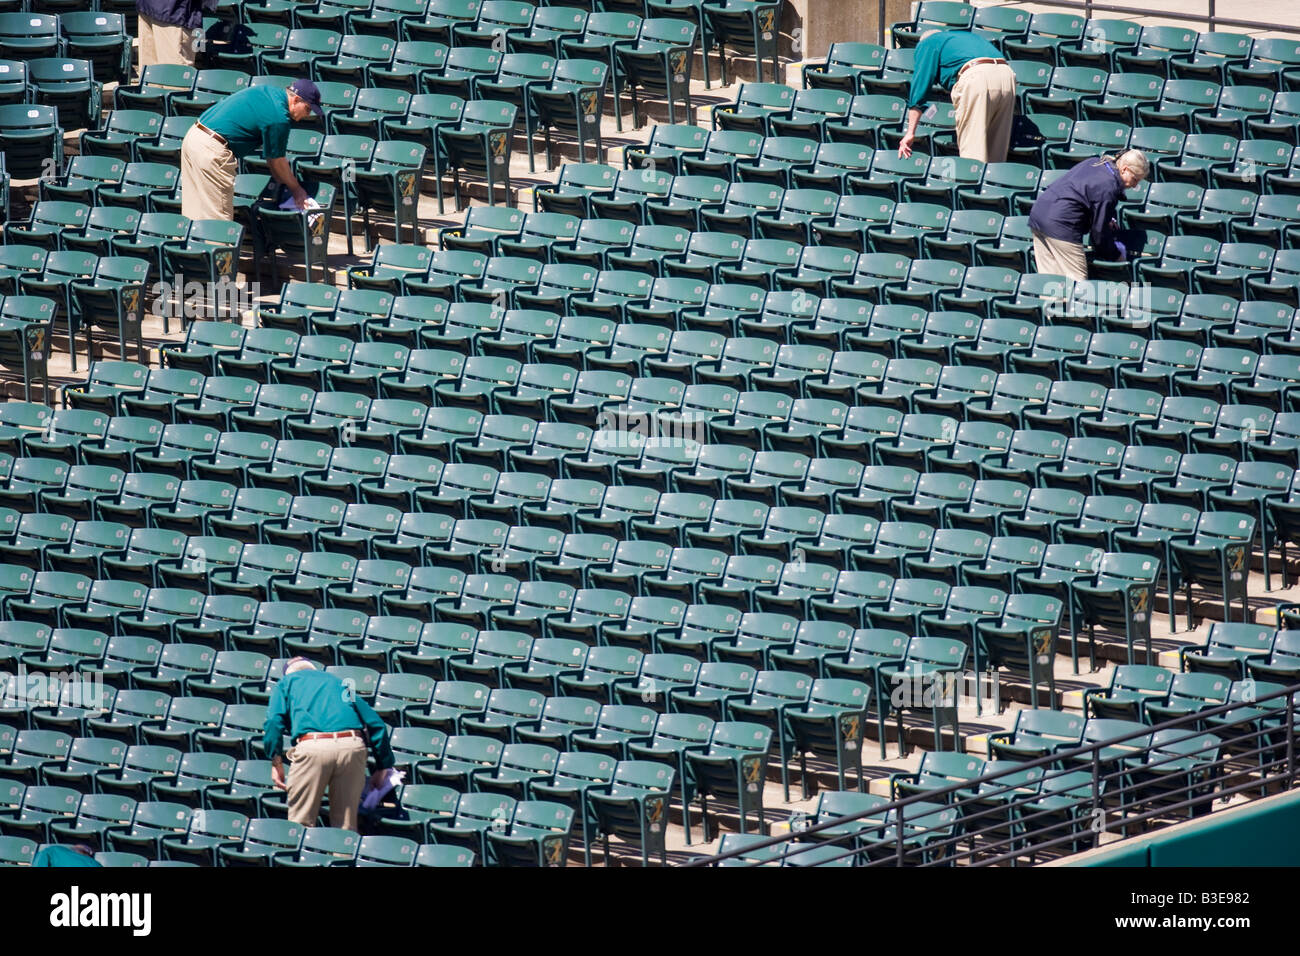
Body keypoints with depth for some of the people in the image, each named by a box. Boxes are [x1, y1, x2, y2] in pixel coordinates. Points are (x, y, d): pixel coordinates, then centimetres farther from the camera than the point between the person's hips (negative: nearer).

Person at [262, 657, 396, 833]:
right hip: (353, 746, 3)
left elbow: (274, 721, 5)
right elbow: (375, 724, 25)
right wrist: (384, 766, 28)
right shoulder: (338, 682, 34)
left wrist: (276, 761, 8)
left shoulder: (287, 682, 26)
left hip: (312, 746, -3)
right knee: (346, 826, 7)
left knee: (300, 824, 1)